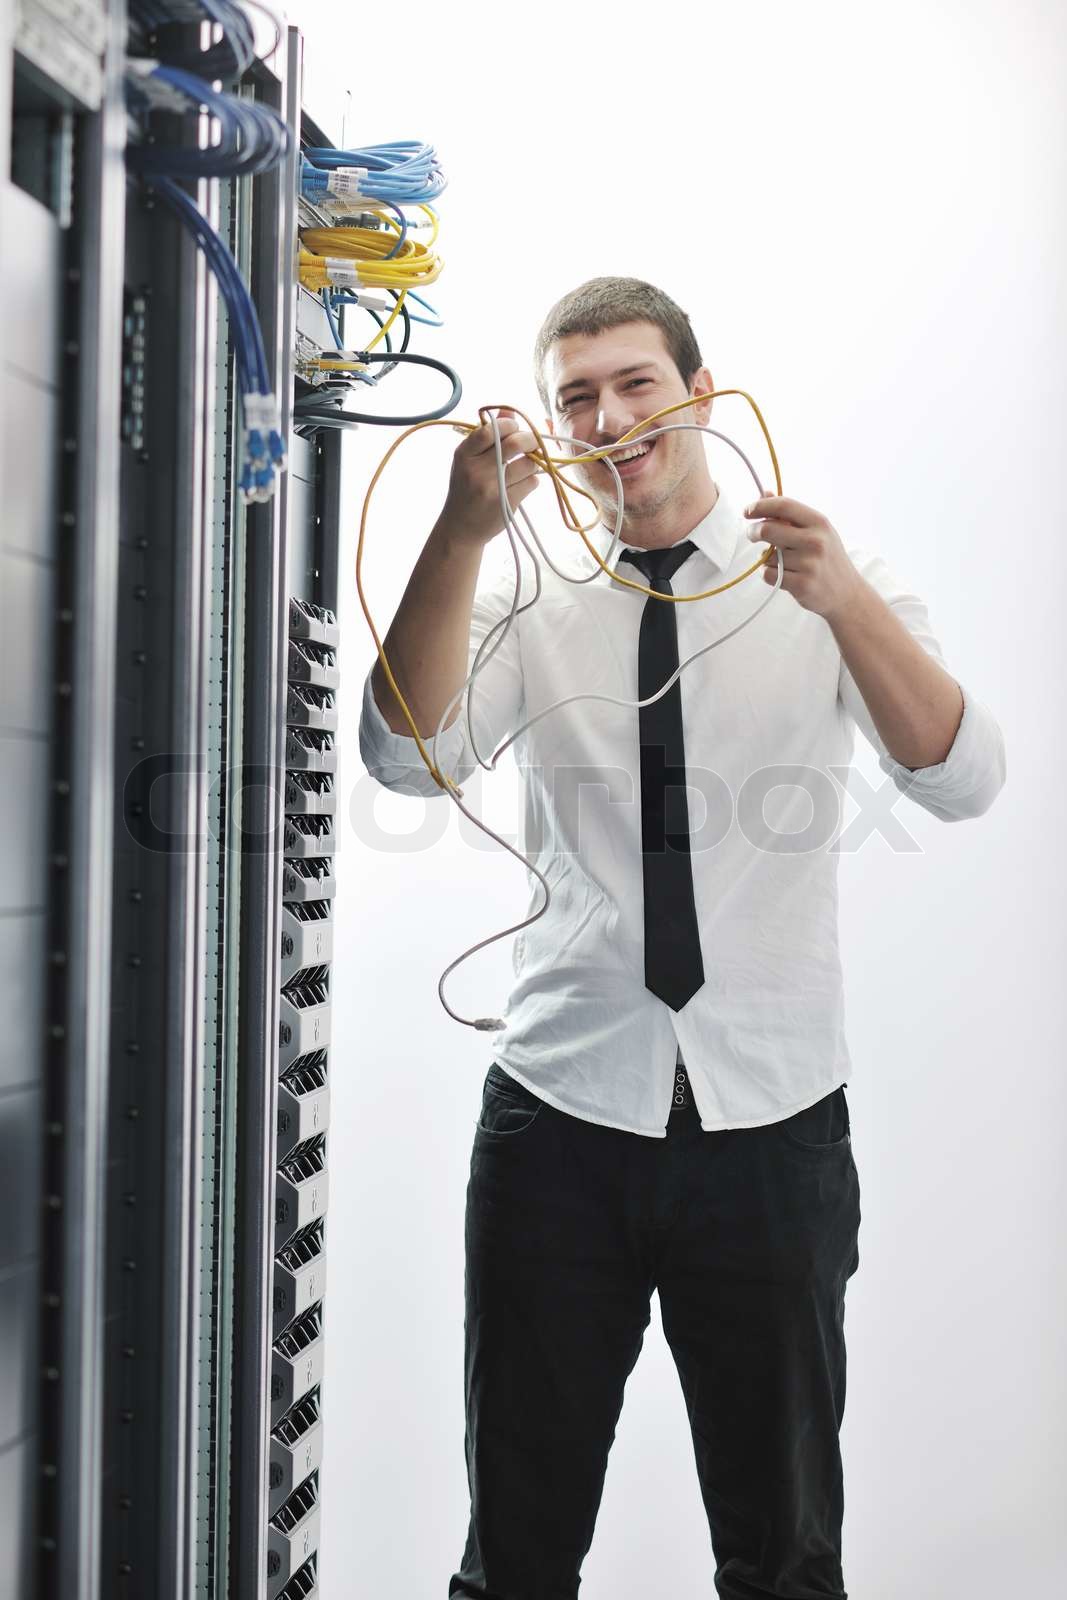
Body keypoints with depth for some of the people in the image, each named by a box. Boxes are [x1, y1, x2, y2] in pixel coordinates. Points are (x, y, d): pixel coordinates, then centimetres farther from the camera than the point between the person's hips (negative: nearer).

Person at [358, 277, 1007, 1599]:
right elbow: (409, 757, -13)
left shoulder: (830, 589, 2)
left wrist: (844, 600, -29)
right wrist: (461, 535, -25)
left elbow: (962, 781, -13)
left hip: (772, 1120, 0)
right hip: (560, 1117, 1)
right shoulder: (522, 598, 4)